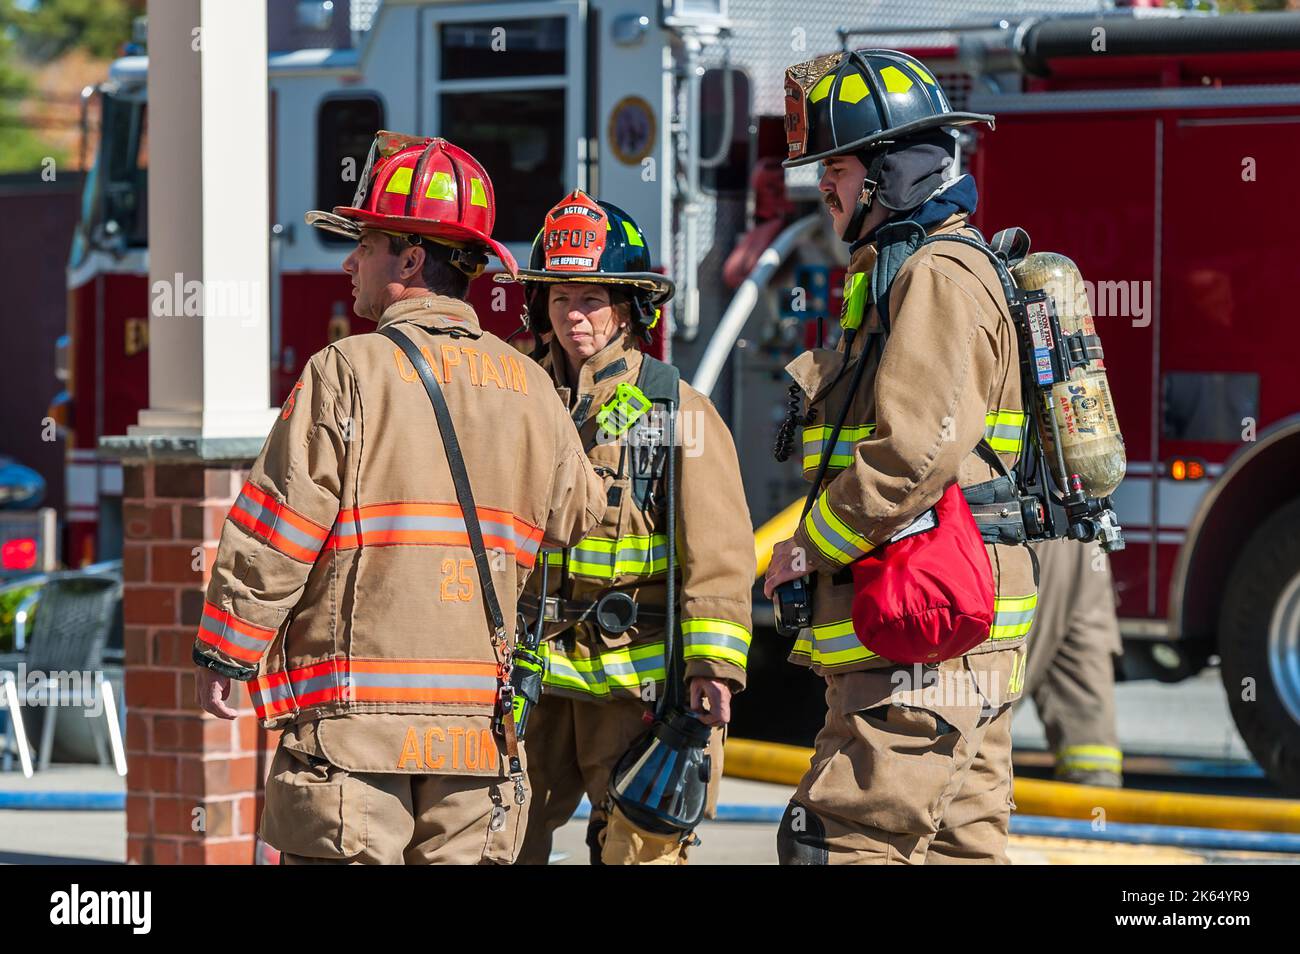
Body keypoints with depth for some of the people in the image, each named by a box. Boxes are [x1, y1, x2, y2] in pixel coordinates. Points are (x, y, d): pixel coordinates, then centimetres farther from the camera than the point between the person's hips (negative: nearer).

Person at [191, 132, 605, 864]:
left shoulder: (349, 373, -9)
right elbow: (574, 515, 21)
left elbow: (273, 530, -9)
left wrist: (224, 651, 1)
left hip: (353, 722, -5)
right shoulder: (530, 387, 8)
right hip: (478, 718, 5)